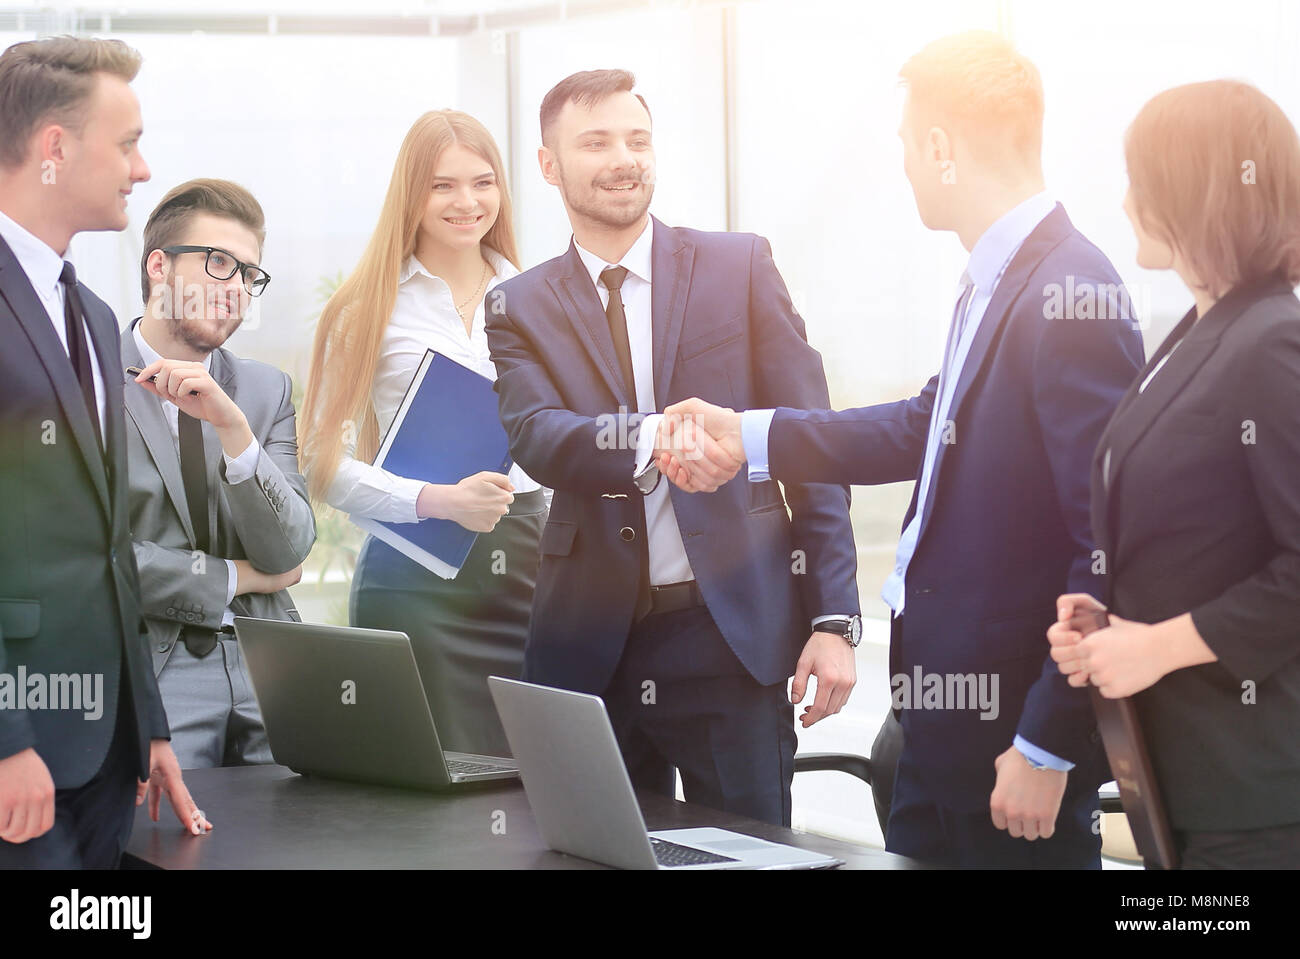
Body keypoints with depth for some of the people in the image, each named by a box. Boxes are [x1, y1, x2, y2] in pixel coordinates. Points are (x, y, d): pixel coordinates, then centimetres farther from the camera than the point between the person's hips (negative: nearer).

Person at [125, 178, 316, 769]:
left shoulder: (267, 389, 14)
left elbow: (289, 553, 2)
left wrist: (233, 426, -13)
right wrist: (234, 577, -1)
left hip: (266, 671, 4)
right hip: (145, 662, -4)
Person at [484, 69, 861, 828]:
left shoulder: (740, 267, 4)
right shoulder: (522, 309, 7)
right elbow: (537, 438, -11)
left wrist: (834, 619, -4)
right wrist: (650, 439, -33)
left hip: (732, 635, -1)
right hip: (591, 645, 1)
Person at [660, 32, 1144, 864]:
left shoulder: (1071, 302, -22)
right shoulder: (994, 281, 4)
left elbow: (1109, 546, -23)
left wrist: (1047, 750, -19)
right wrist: (751, 437, 17)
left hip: (1015, 730, -9)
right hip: (942, 714, 9)